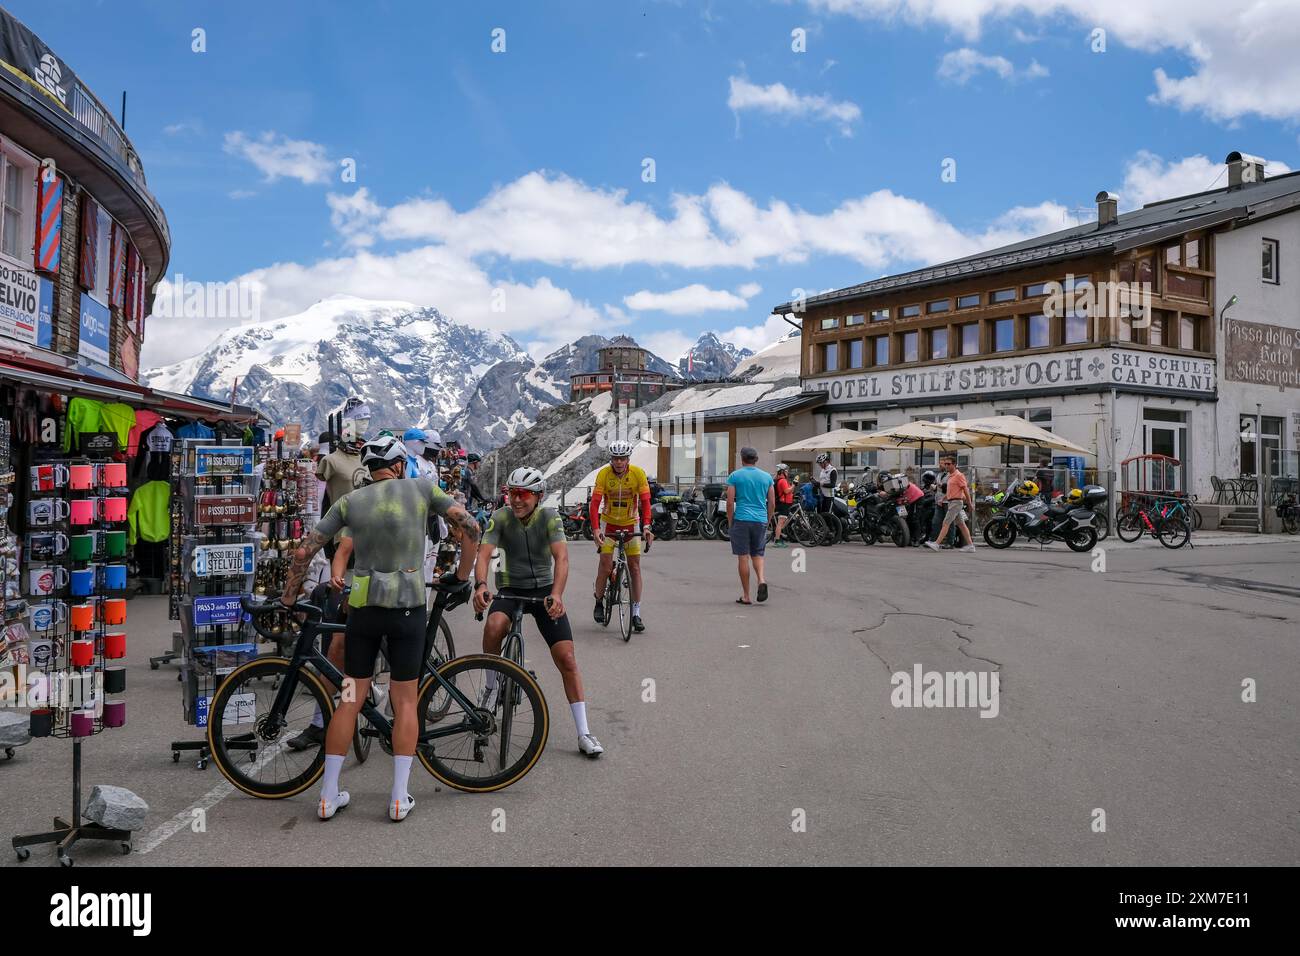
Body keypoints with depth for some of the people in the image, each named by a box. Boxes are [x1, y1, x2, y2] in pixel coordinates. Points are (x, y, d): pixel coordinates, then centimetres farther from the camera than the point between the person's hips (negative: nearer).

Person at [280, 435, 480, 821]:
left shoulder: (349, 501, 5)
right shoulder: (421, 488, 1)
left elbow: (304, 552, 2)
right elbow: (471, 527, -1)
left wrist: (289, 596, 15)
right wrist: (462, 576, 9)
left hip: (363, 608, 2)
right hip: (408, 608, -1)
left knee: (350, 699, 10)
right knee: (405, 701, 8)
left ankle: (329, 796, 16)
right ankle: (399, 797, 9)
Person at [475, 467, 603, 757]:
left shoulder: (550, 517, -14)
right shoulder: (500, 518, -11)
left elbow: (561, 557, -26)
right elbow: (483, 554, -23)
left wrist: (556, 593, -43)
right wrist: (480, 585, -44)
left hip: (544, 589, 0)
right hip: (511, 588, 0)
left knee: (566, 658, -10)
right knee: (494, 626, -34)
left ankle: (584, 733, -3)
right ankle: (491, 687, -7)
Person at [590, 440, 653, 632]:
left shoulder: (638, 473, -17)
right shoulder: (603, 474, -18)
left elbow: (645, 501, -18)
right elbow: (595, 503, -22)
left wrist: (646, 526, -32)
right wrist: (595, 529, -35)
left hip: (630, 524, 1)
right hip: (609, 523, -1)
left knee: (635, 566, -2)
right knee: (605, 564, -10)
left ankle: (636, 614, 3)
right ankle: (599, 602, 14)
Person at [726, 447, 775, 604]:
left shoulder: (735, 476, 0)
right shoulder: (767, 477, 8)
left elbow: (730, 502, -4)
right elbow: (772, 504, 8)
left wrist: (730, 523, 6)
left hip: (741, 520, -3)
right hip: (760, 521, 3)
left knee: (743, 557, 2)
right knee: (757, 554, 15)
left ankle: (746, 596, 5)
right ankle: (761, 580, -12)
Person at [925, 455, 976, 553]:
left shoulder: (958, 475, -11)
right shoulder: (950, 476, 18)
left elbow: (966, 489, -14)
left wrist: (970, 504, -16)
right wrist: (943, 499, 16)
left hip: (956, 502, -10)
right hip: (951, 502, 10)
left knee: (946, 523, -10)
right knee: (961, 524, 9)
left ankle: (936, 544, -11)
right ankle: (970, 545, 10)